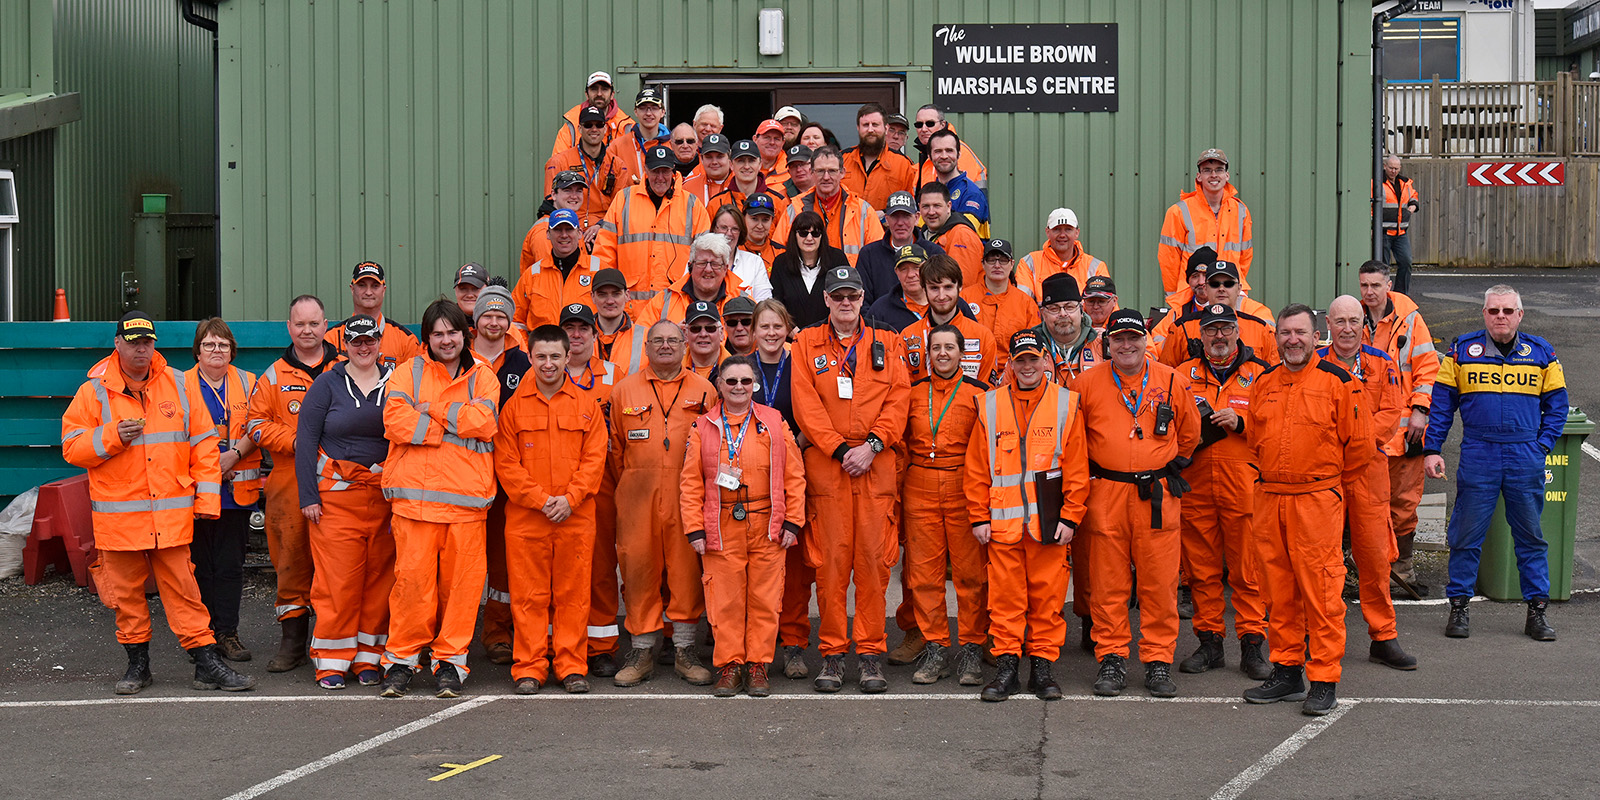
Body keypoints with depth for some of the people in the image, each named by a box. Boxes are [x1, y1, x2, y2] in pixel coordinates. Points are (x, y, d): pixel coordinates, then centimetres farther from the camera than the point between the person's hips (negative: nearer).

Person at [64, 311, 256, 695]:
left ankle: (207, 663, 4)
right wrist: (113, 437, -16)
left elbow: (203, 444, 8)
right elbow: (72, 447, 0)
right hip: (118, 516, 0)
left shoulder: (180, 386, 6)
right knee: (125, 593, 7)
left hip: (172, 515, 0)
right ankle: (137, 664, 20)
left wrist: (207, 498, 2)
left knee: (183, 590, 0)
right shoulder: (94, 391, 2)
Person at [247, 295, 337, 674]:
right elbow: (257, 423, 5)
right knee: (291, 557, 2)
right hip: (289, 484, 1)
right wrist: (295, 441, -9)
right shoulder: (273, 377, 10)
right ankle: (292, 639, 10)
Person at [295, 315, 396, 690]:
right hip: (336, 495, -2)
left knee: (379, 575, 4)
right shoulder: (327, 384, 2)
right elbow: (306, 440, 0)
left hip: (386, 497, 2)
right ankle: (332, 660, 4)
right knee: (337, 578, -5)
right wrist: (308, 496, -6)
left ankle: (369, 657, 14)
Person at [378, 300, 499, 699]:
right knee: (413, 576, -6)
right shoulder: (408, 373, 11)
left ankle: (450, 660, 10)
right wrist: (454, 423, -6)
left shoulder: (483, 377, 14)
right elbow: (395, 421, -7)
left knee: (460, 580, -1)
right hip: (415, 493, -1)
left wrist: (431, 409, -4)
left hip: (467, 496, 1)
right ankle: (402, 659, 7)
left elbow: (483, 422, -5)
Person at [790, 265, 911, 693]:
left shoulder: (887, 344, 12)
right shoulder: (806, 343, 10)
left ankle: (871, 651, 6)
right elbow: (806, 402, 0)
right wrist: (840, 450, -9)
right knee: (830, 559, -1)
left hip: (875, 464, 1)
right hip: (825, 464, -1)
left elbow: (898, 400, 4)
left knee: (873, 558, -1)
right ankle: (832, 651, 7)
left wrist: (871, 445, -9)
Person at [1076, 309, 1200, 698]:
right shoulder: (1087, 383, 3)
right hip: (1106, 495, 0)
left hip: (1158, 496, 0)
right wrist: (1091, 471, 10)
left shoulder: (1170, 381, 5)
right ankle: (1111, 658, 12)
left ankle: (1158, 661, 10)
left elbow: (1190, 431, 17)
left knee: (1159, 583, 1)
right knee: (1108, 582, 3)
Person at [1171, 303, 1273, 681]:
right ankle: (1209, 642, 15)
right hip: (1195, 485, 2)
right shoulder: (1184, 375, 13)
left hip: (1244, 486, -2)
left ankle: (1252, 645, 4)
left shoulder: (1259, 373, 7)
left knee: (1248, 569, -3)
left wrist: (1240, 421, -12)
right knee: (1202, 568, 6)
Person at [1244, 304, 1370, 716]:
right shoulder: (1263, 384, 11)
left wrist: (1330, 484, 8)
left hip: (1317, 500, -5)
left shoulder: (1338, 381, -4)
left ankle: (1324, 681, 1)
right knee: (1278, 590, 10)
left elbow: (1358, 445, 0)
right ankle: (1287, 671, 21)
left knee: (1320, 590, -5)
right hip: (1268, 500, 5)